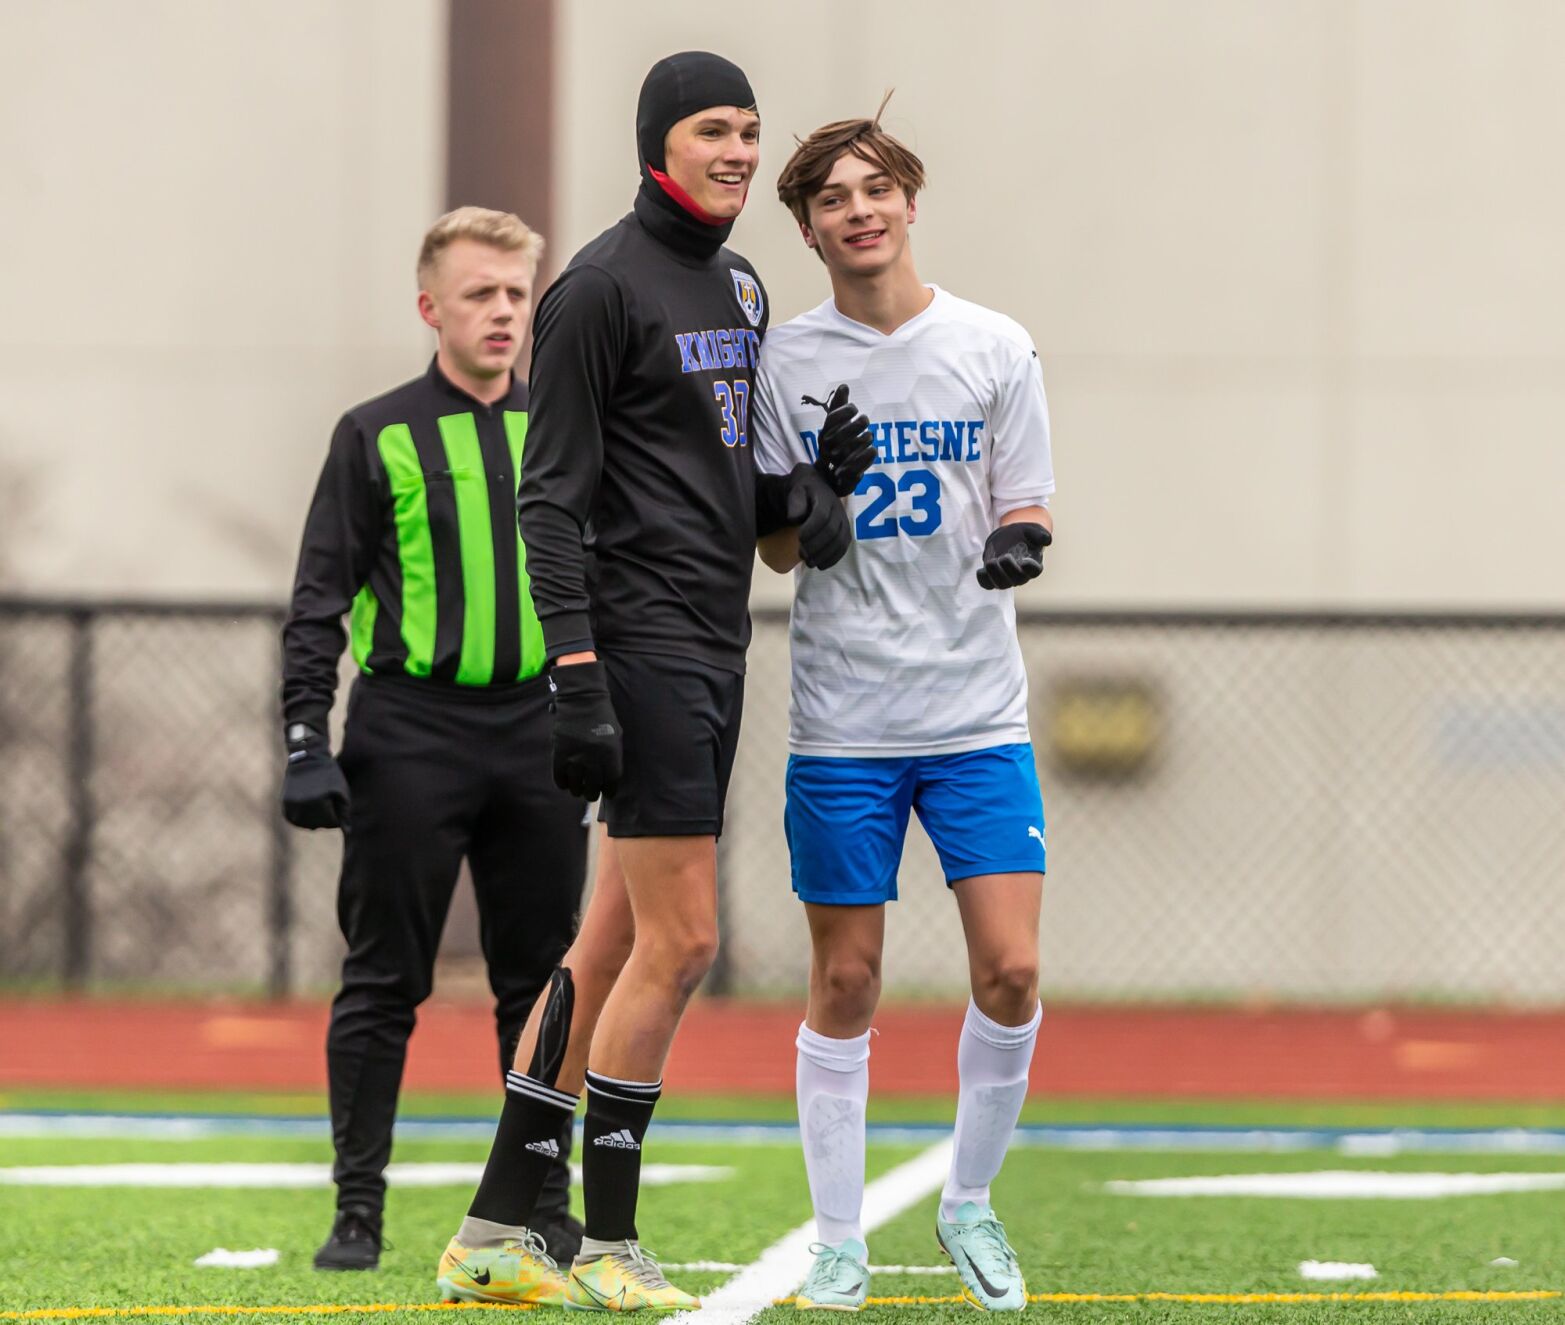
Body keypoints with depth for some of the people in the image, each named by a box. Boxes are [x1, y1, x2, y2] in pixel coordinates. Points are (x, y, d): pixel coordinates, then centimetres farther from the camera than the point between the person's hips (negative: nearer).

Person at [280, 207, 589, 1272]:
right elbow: (320, 599, 0)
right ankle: (358, 1213, 5)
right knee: (384, 982, 0)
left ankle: (547, 1206, 15)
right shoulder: (379, 436, 1)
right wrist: (307, 741, -8)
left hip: (538, 736, 3)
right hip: (409, 735, -3)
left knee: (543, 978, 6)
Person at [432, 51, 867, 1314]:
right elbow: (552, 496, -13)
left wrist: (801, 492, 4)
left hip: (713, 644, 9)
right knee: (681, 938, -10)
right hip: (642, 634, -9)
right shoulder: (603, 285, -9)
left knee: (618, 941, 9)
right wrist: (575, 677, -20)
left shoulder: (739, 286, 17)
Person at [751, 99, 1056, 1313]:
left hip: (978, 714, 0)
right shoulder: (784, 362, 3)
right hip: (841, 721, 0)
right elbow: (776, 550, 5)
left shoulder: (995, 349, 4)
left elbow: (1025, 510, 7)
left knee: (1010, 971, -7)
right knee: (846, 983, 2)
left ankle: (970, 1205, 14)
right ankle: (839, 1241, 13)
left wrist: (1018, 544, -16)